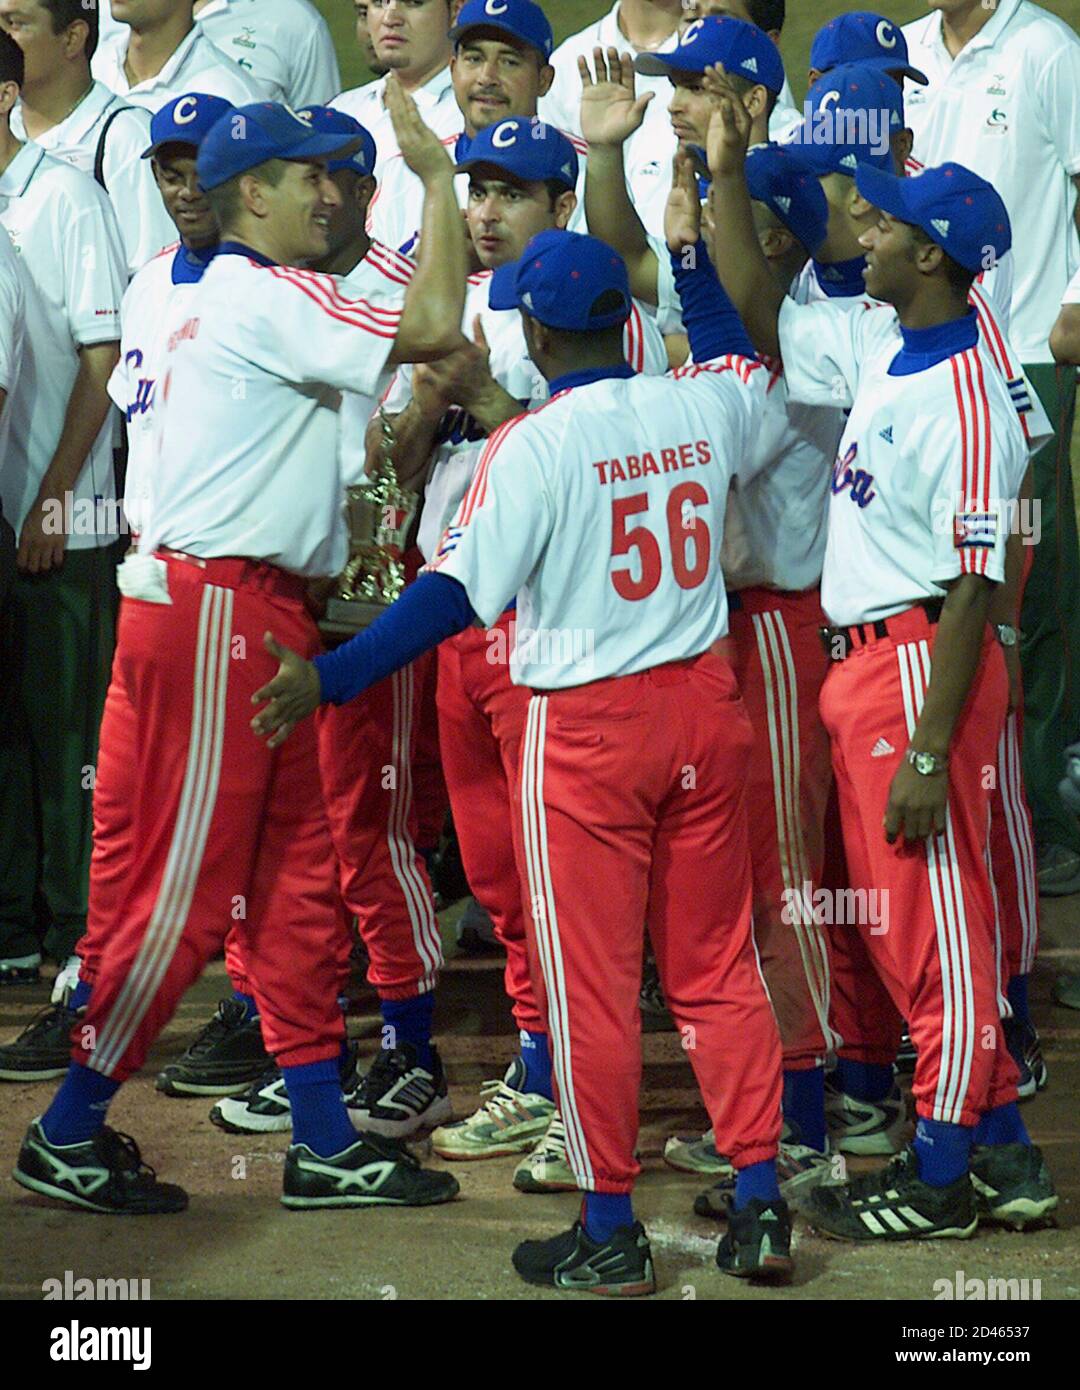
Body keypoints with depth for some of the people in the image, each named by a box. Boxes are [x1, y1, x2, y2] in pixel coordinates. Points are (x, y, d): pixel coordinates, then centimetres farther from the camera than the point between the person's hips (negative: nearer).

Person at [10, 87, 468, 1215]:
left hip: (252, 609, 10)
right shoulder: (265, 297, -12)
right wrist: (438, 178, -11)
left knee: (294, 881, 10)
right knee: (187, 885, -6)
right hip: (213, 609, -10)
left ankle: (323, 1142, 14)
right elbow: (430, 329, -20)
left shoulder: (237, 299, 20)